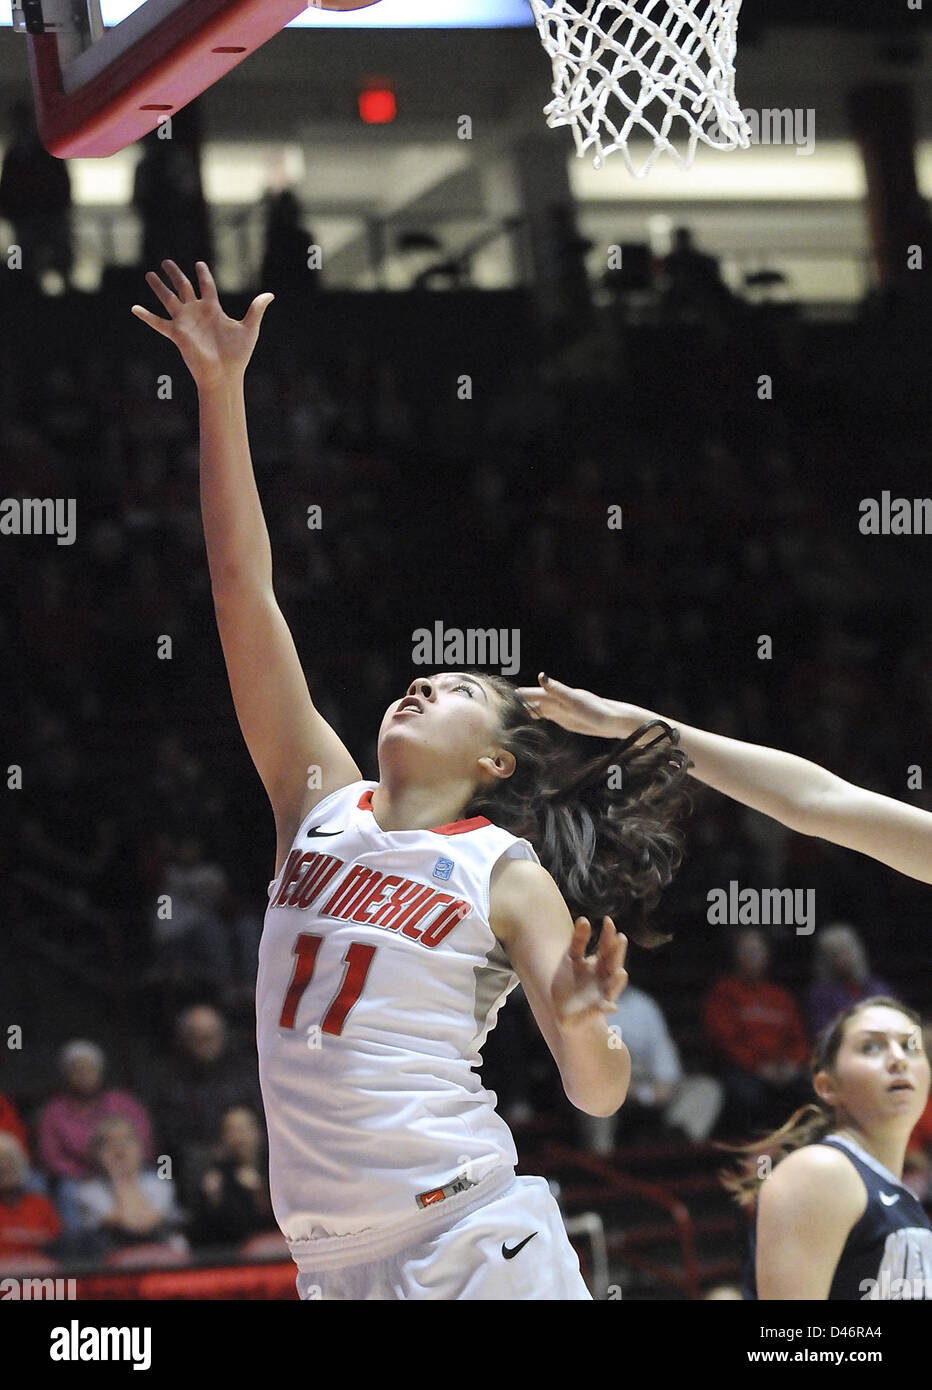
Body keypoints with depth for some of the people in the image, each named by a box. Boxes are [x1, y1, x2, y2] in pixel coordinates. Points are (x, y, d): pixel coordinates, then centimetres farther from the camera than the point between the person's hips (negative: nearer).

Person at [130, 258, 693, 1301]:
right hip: (333, 1261, 4)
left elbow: (599, 1095, -2)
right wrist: (220, 390, 5)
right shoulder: (321, 805, 12)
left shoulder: (508, 871, 1)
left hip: (471, 1241, -4)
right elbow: (244, 591, 9)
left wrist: (582, 1024, -24)